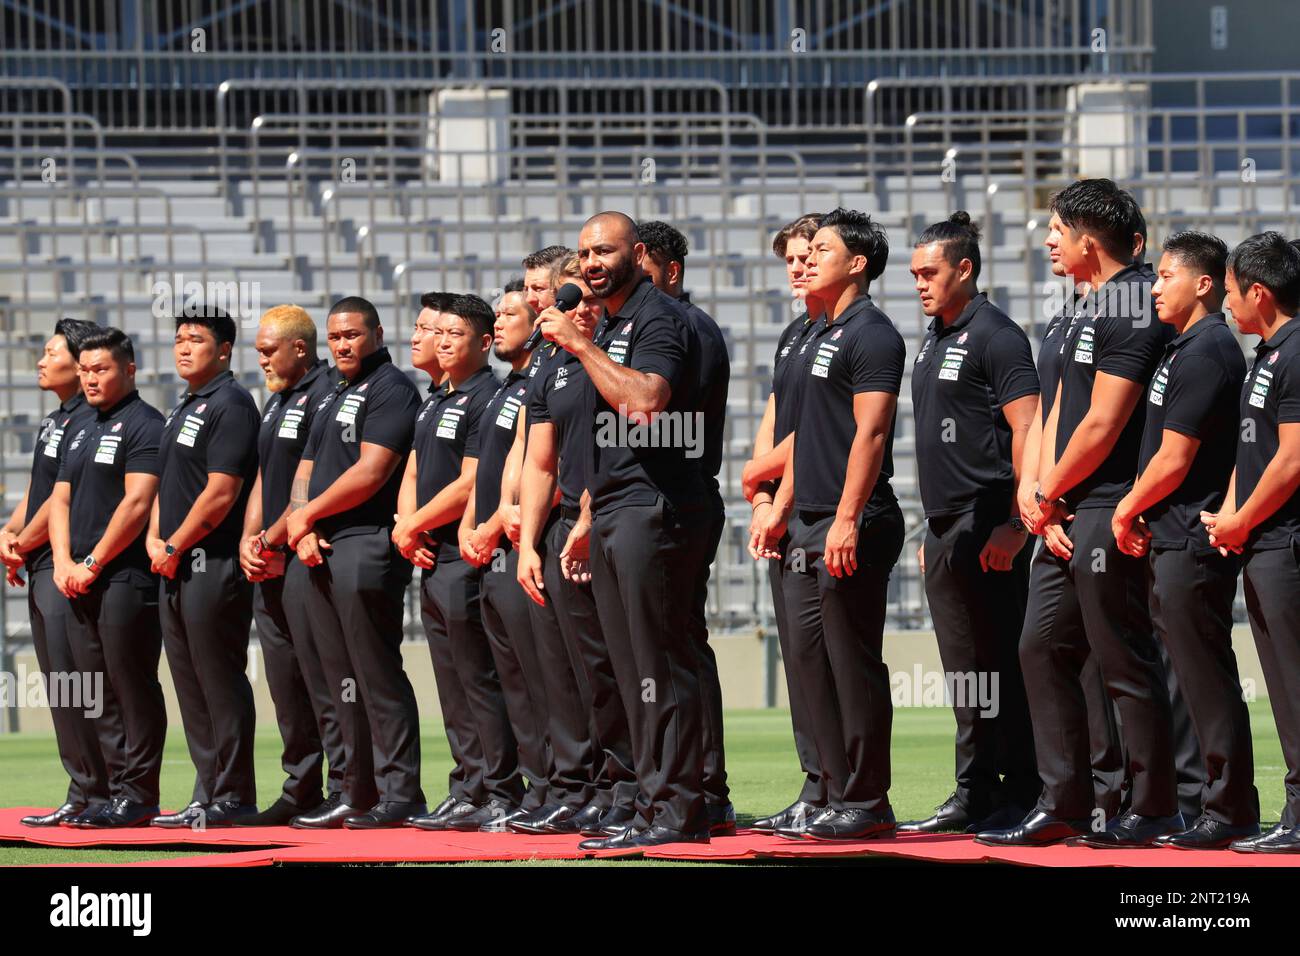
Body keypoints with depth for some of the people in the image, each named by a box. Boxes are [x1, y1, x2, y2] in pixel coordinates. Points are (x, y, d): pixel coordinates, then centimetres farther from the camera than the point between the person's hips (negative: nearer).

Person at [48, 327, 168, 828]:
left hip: (126, 577, -9)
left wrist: (93, 564, -14)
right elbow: (60, 501, 19)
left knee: (133, 688, -7)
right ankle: (116, 789, 11)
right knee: (101, 695, 8)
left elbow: (137, 503, -15)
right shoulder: (82, 433, 20)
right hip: (79, 581, 9)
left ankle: (138, 796, -6)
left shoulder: (144, 426, -6)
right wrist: (64, 562, 2)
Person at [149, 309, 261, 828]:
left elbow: (221, 492, -17)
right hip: (174, 569, 10)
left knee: (221, 682, -7)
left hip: (213, 565, -10)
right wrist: (154, 538, 7)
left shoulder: (230, 405, -10)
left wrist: (175, 546, -13)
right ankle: (207, 795, 15)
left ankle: (232, 799, -4)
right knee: (191, 687, 11)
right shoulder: (182, 409, 20)